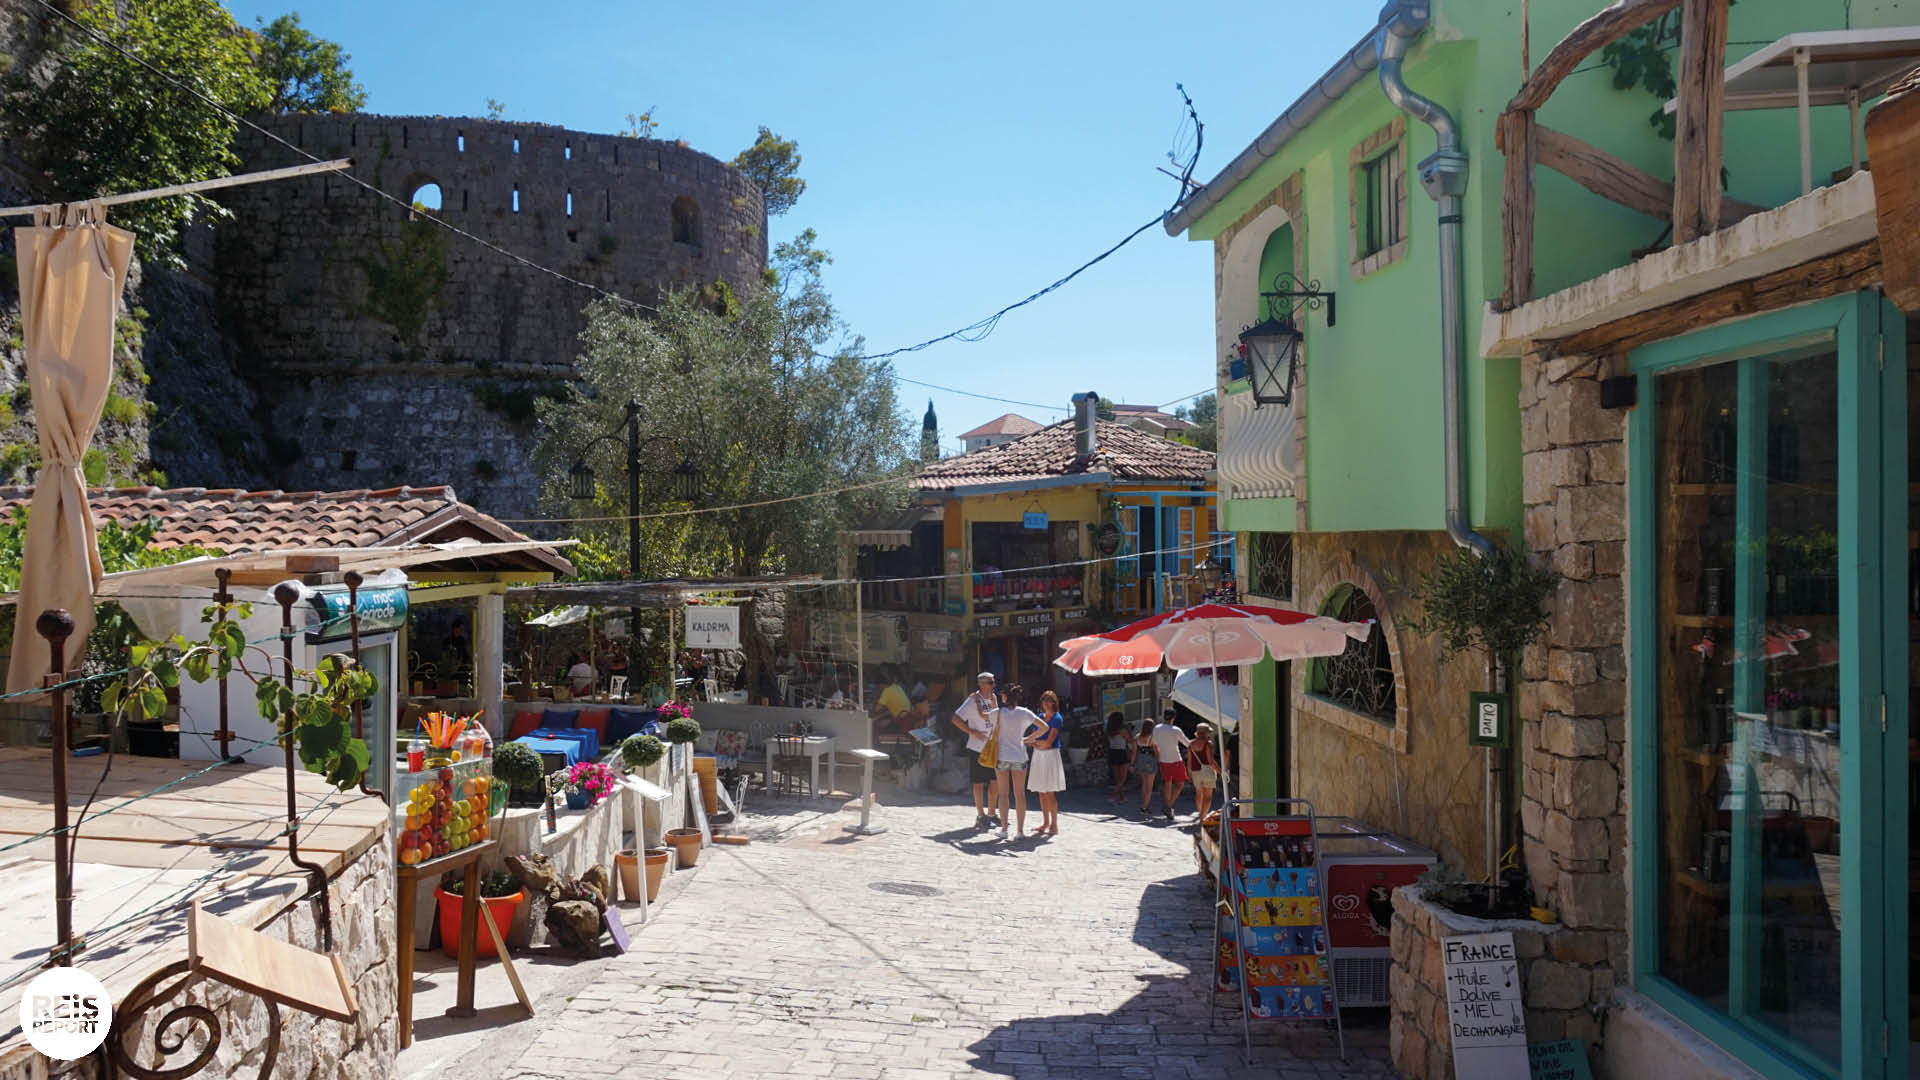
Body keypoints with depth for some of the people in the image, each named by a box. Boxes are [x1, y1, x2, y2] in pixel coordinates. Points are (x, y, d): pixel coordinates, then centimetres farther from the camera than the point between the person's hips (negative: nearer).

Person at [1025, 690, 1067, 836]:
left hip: (1050, 756, -7)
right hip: (1038, 756, 7)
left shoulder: (1057, 718, -7)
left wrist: (1029, 741, -5)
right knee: (1041, 792, 8)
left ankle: (1054, 825, -2)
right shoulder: (1040, 717, 13)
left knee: (1050, 793, -8)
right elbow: (1035, 737, 13)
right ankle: (1045, 823, 18)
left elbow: (1048, 742, -14)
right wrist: (1037, 744, -9)